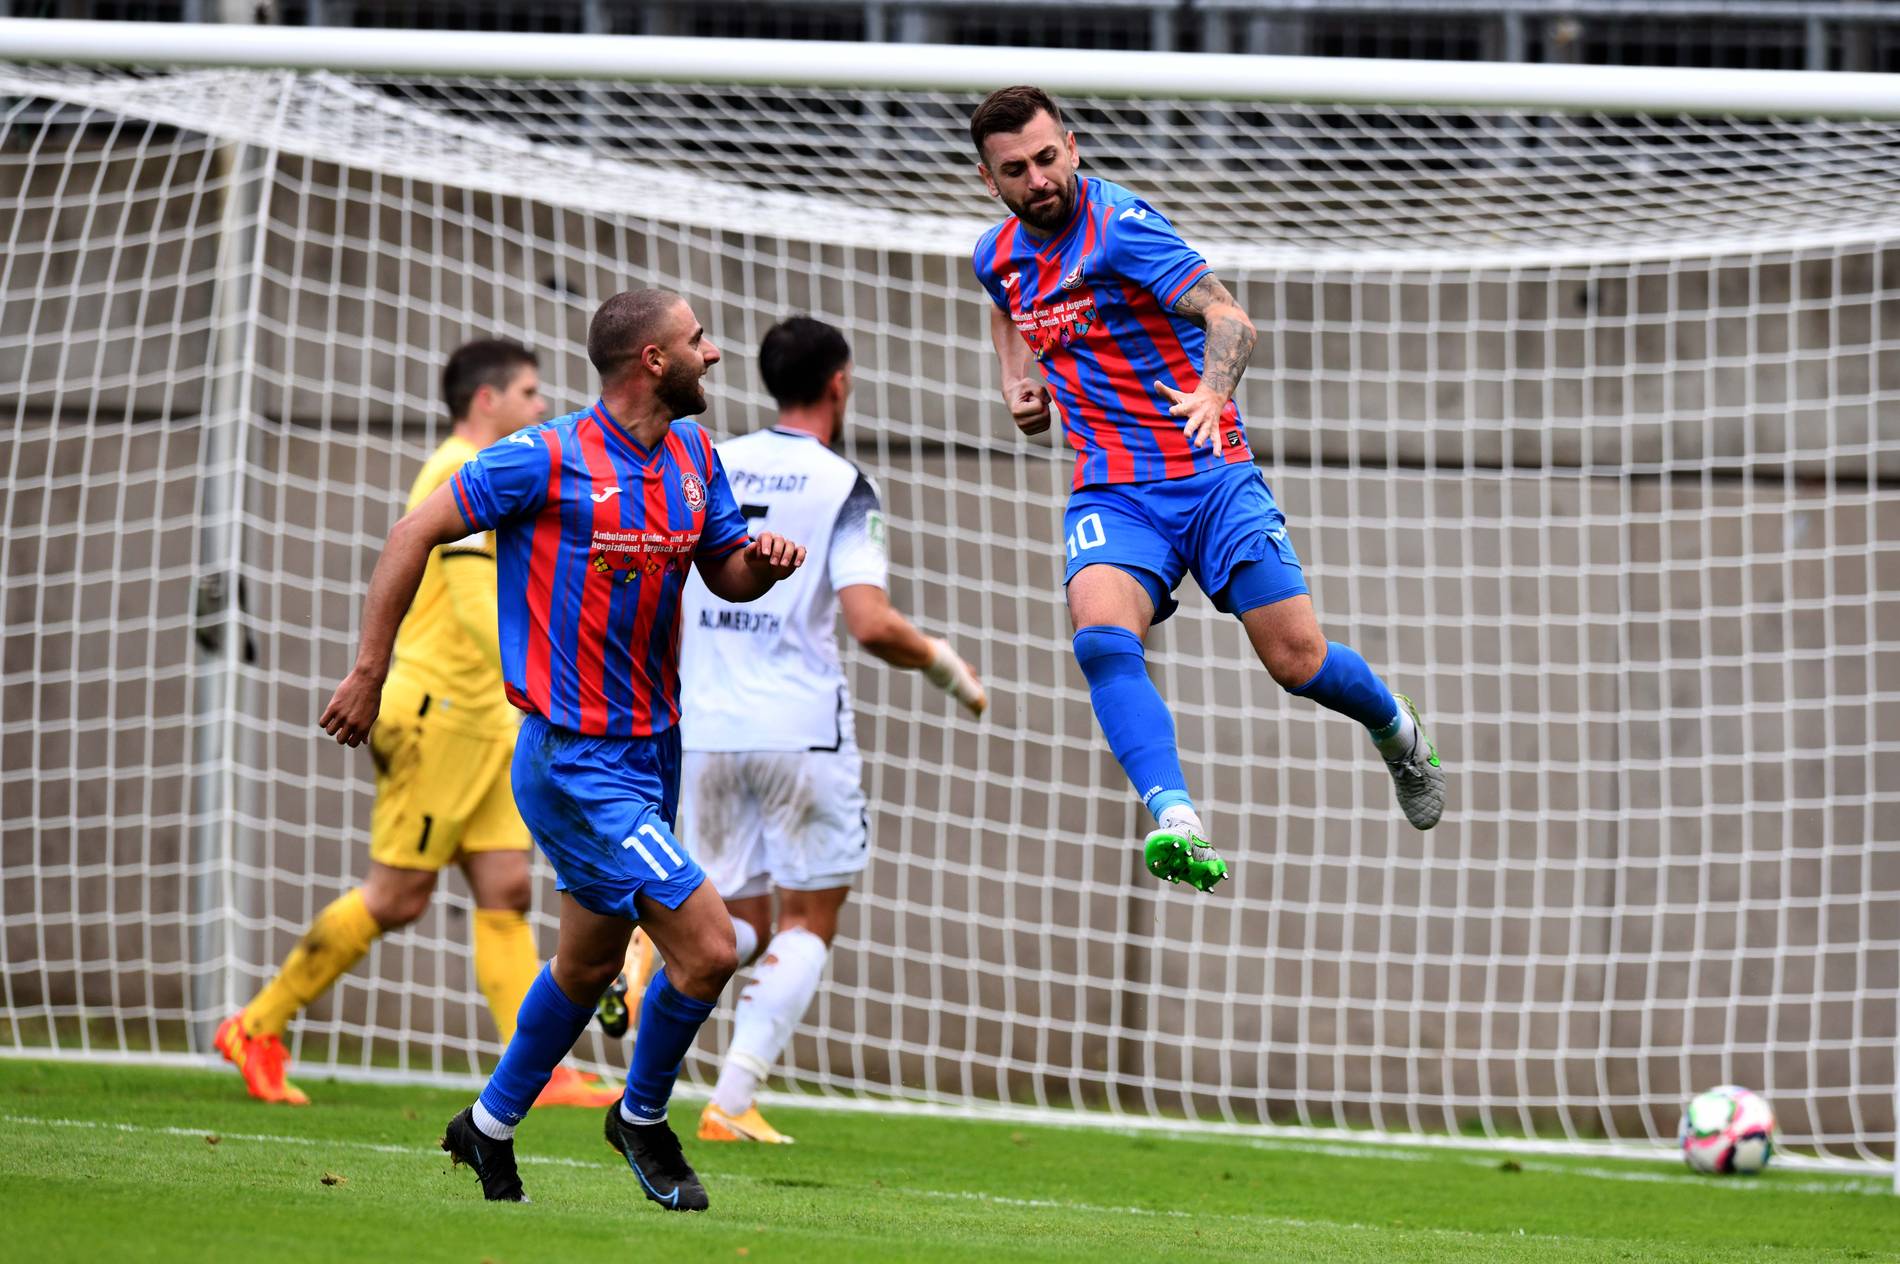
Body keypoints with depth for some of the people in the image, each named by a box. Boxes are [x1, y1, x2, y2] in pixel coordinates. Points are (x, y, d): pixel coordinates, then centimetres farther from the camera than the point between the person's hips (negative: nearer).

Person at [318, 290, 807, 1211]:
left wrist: (763, 563, -7)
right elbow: (415, 533, -11)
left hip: (652, 747, 8)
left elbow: (727, 574, 18)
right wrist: (369, 673, -11)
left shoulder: (694, 455, 7)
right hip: (576, 763, -8)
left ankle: (490, 1127, 39)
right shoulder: (550, 460, -16)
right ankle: (643, 1117, 11)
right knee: (707, 947, -13)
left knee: (590, 963, 20)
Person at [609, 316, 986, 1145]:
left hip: (707, 728, 4)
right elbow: (871, 624, -16)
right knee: (807, 922, 8)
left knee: (740, 920, 16)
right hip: (802, 727, -4)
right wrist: (947, 666, 1)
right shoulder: (841, 487, -6)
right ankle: (733, 1099, -6)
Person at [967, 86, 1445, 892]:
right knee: (1102, 639, -28)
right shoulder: (999, 257, 7)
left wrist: (1212, 392, -44)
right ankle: (1177, 823, -40)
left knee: (1298, 661, -6)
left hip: (1211, 476, -4)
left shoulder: (1120, 227, -13)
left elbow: (1229, 319, -24)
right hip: (1112, 493, 4)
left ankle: (1395, 729, 30)